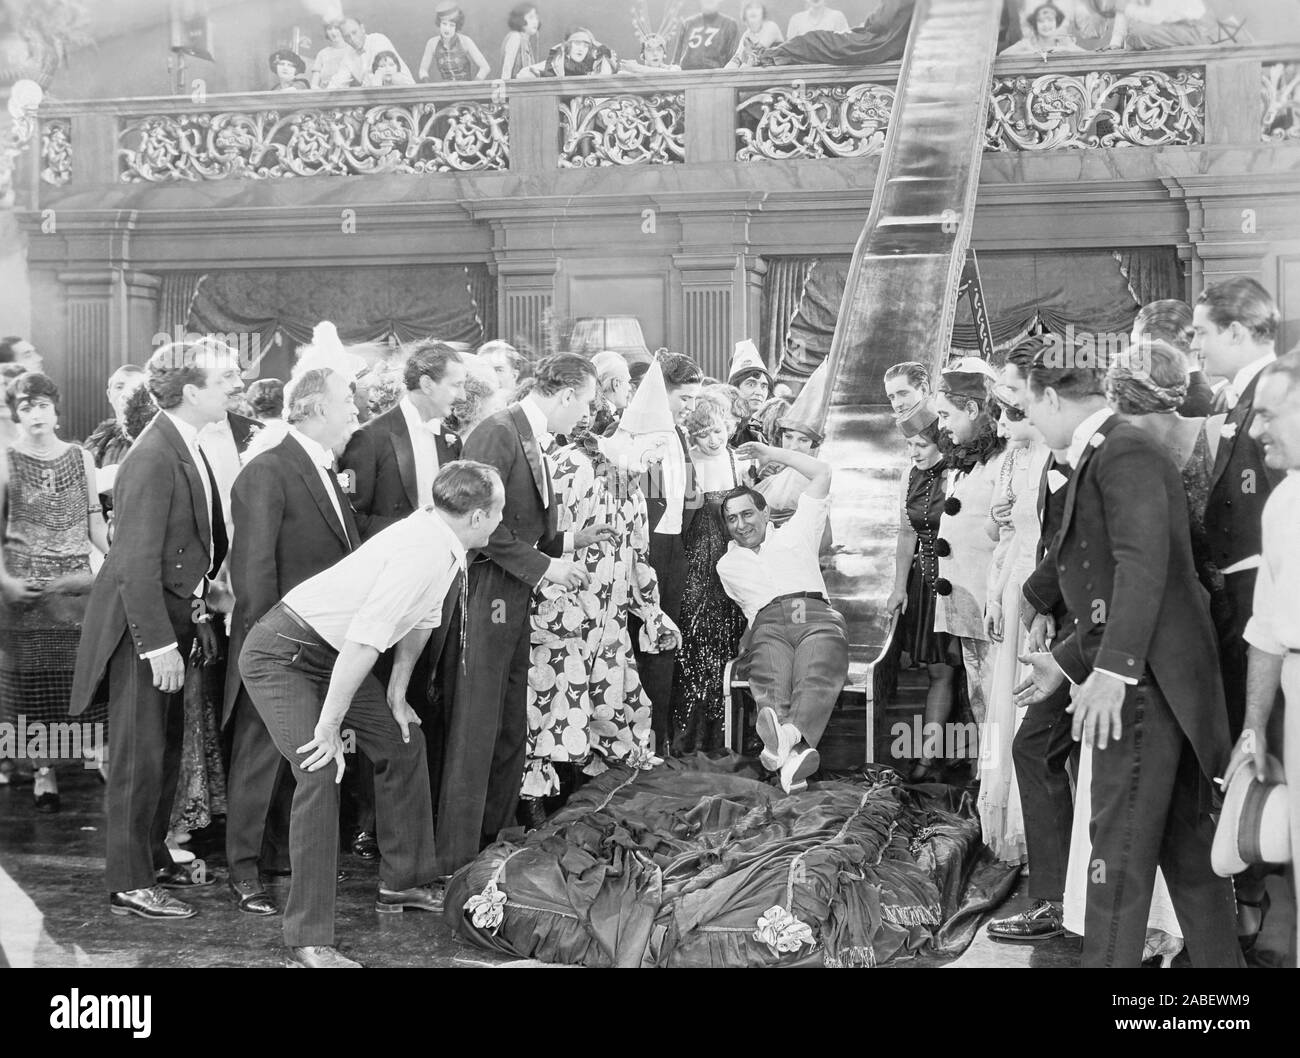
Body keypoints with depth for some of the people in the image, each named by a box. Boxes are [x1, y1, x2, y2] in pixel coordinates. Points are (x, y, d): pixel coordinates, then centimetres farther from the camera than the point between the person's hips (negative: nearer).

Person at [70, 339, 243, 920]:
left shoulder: (188, 447, 6)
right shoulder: (154, 458, -23)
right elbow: (136, 561, -24)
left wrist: (198, 611, 11)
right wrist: (159, 643, -23)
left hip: (172, 618, 9)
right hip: (142, 626, -9)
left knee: (166, 748, 18)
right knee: (140, 755, 0)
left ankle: (152, 857, 32)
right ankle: (129, 883, 10)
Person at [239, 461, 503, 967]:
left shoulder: (435, 532, 1)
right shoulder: (424, 553, -29)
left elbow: (420, 619, 15)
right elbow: (364, 641, -33)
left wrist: (396, 694, 17)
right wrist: (329, 727, -28)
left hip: (330, 655, 10)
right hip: (282, 655, -10)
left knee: (403, 741, 16)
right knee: (321, 772, -22)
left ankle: (404, 882, 30)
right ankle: (308, 941, -18)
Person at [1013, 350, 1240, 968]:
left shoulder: (1123, 451, -11)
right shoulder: (1102, 457, 19)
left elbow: (1143, 562, -22)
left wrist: (1112, 667, -27)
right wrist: (1067, 661, 24)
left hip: (1144, 676, -10)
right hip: (1142, 674, 10)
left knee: (1120, 846, -6)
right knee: (1186, 842, 15)